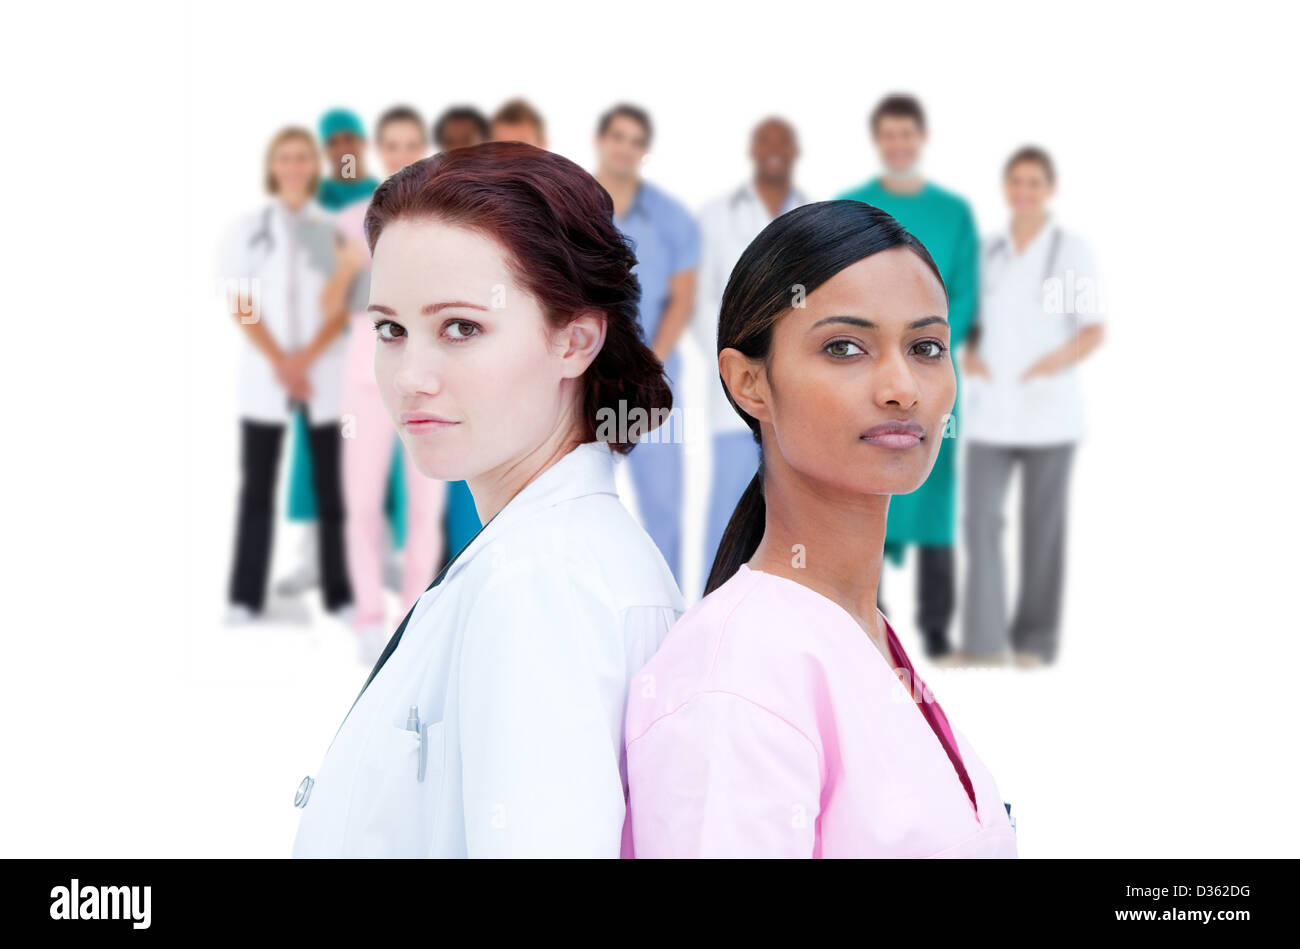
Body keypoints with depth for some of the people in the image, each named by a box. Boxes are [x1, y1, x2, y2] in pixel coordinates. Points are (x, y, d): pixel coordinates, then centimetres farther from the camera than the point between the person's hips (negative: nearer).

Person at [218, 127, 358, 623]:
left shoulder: (335, 229, 7)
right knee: (257, 486, 0)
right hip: (263, 373, 0)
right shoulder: (247, 229, 7)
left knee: (331, 485, 0)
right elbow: (241, 304, 0)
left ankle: (340, 593, 4)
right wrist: (279, 362, -11)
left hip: (326, 372, 0)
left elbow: (344, 303, 1)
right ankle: (245, 597, 2)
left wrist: (306, 358, -13)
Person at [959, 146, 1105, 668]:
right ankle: (983, 644, -11)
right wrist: (966, 353, -6)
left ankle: (1033, 642, 16)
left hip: (1048, 409, -2)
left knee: (1042, 524, 4)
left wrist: (1056, 361, -22)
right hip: (990, 409, 3)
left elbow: (1093, 331, -4)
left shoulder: (1073, 250, -1)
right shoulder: (987, 250, 10)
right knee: (981, 518, -9)